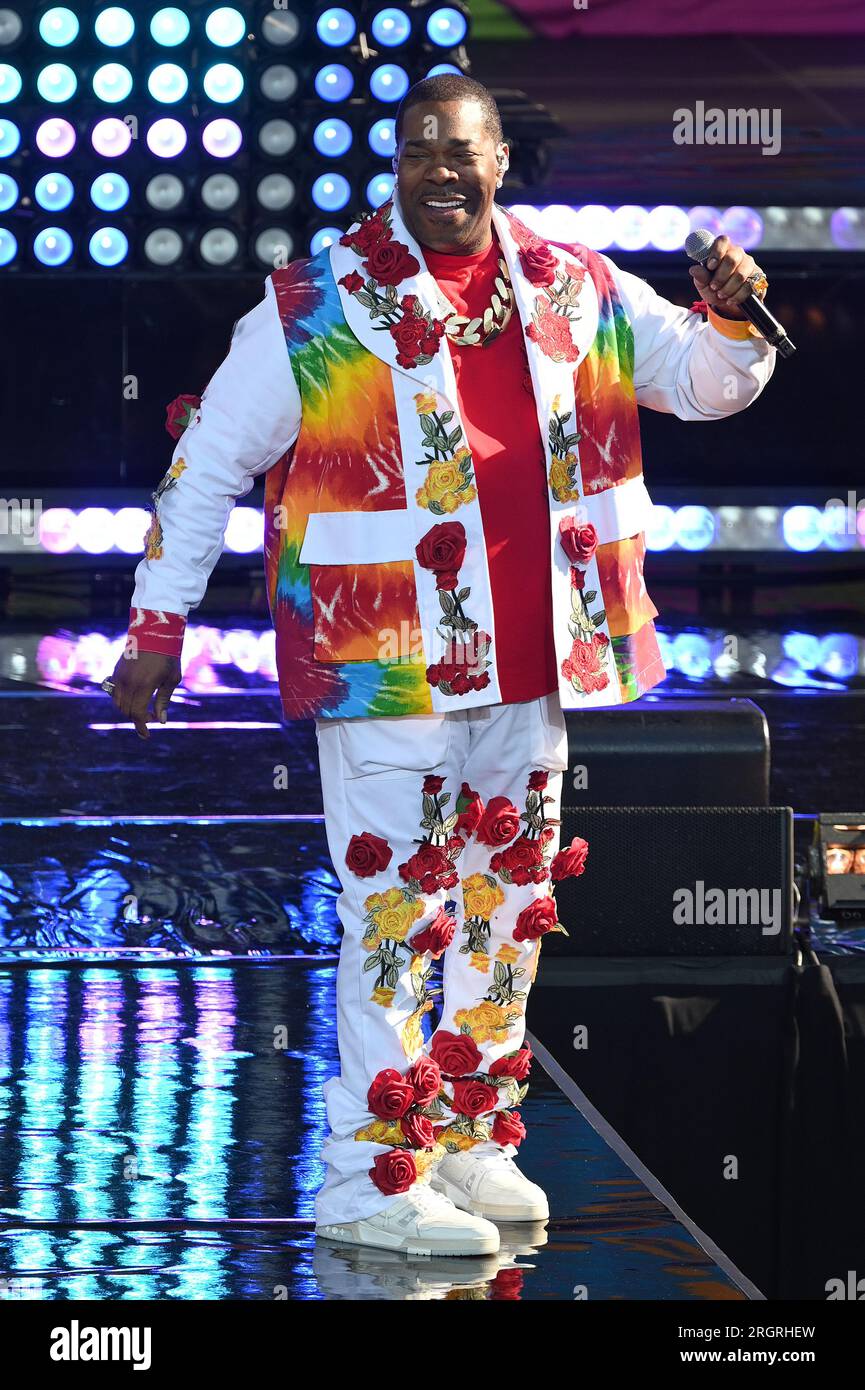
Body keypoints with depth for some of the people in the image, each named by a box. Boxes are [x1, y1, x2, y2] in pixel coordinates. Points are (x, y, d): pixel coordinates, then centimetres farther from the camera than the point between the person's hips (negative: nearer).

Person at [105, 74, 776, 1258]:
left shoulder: (576, 294, 7)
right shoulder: (317, 306, -6)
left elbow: (708, 381, 16)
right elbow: (208, 461, -1)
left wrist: (730, 316, -7)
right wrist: (158, 626, -4)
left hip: (529, 668, 6)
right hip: (387, 667, -5)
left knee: (509, 904, 13)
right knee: (400, 911, -7)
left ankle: (473, 1139, 27)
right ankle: (372, 1181, -2)